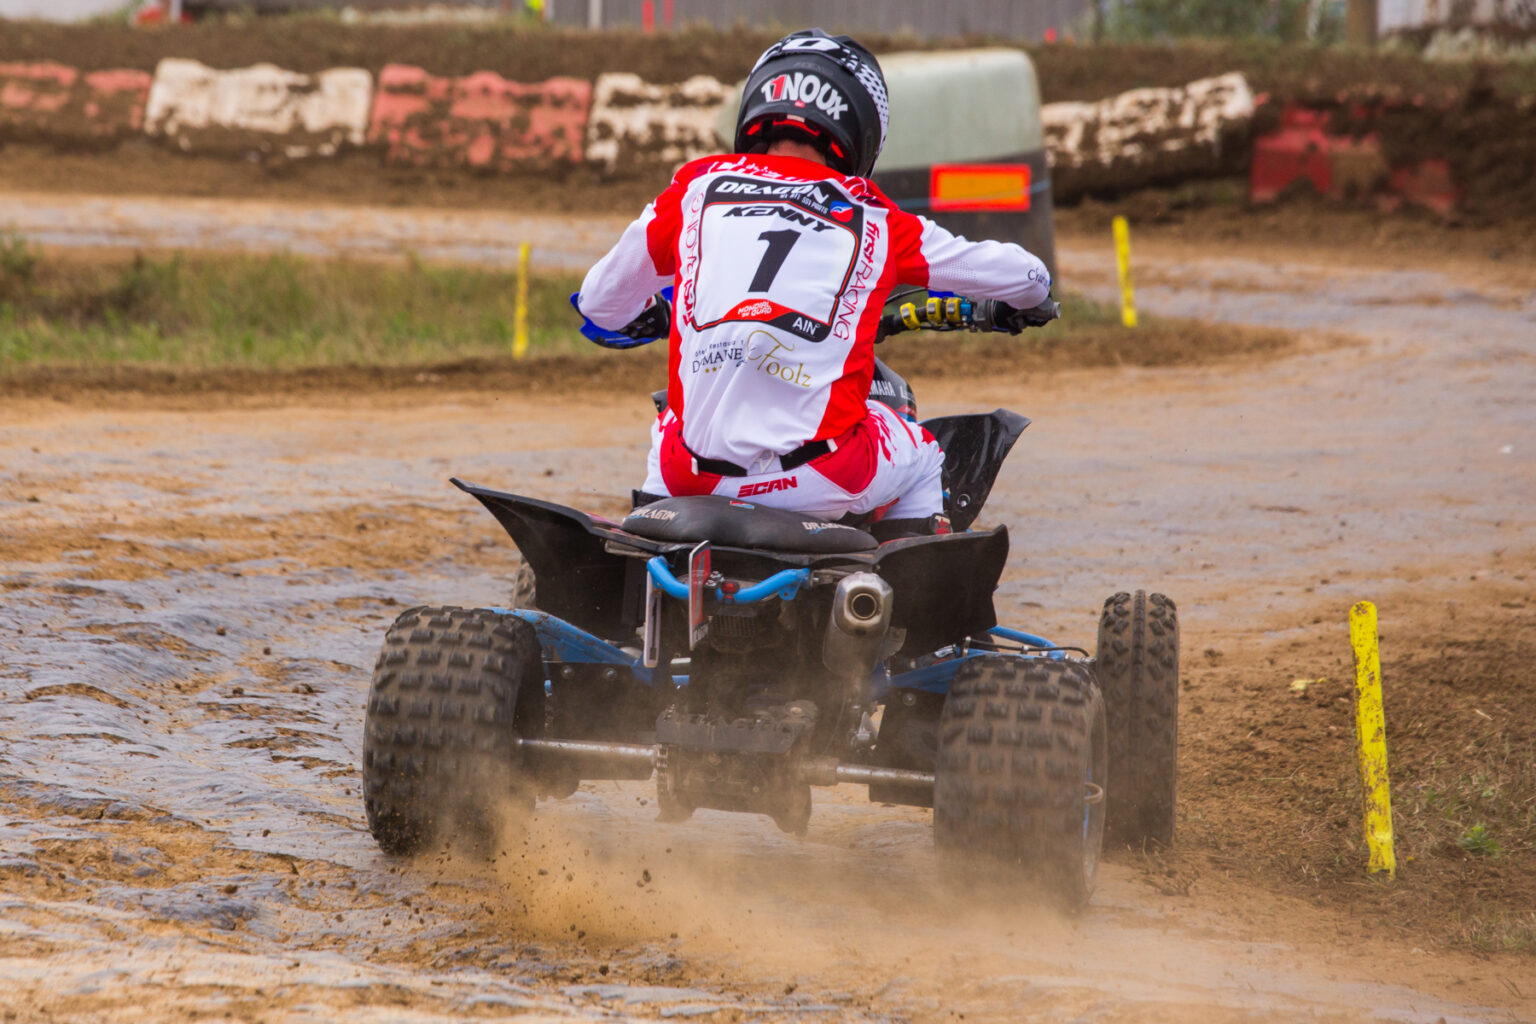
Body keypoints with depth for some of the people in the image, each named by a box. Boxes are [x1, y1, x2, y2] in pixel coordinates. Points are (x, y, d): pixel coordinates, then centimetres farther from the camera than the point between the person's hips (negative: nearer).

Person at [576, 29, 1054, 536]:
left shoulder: (697, 185, 9)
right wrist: (1017, 304, 43)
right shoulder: (872, 217, 9)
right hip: (821, 482, -2)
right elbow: (1026, 276, 19)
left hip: (696, 475, 2)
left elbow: (600, 303, 21)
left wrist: (662, 318, 43)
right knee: (920, 458, 30)